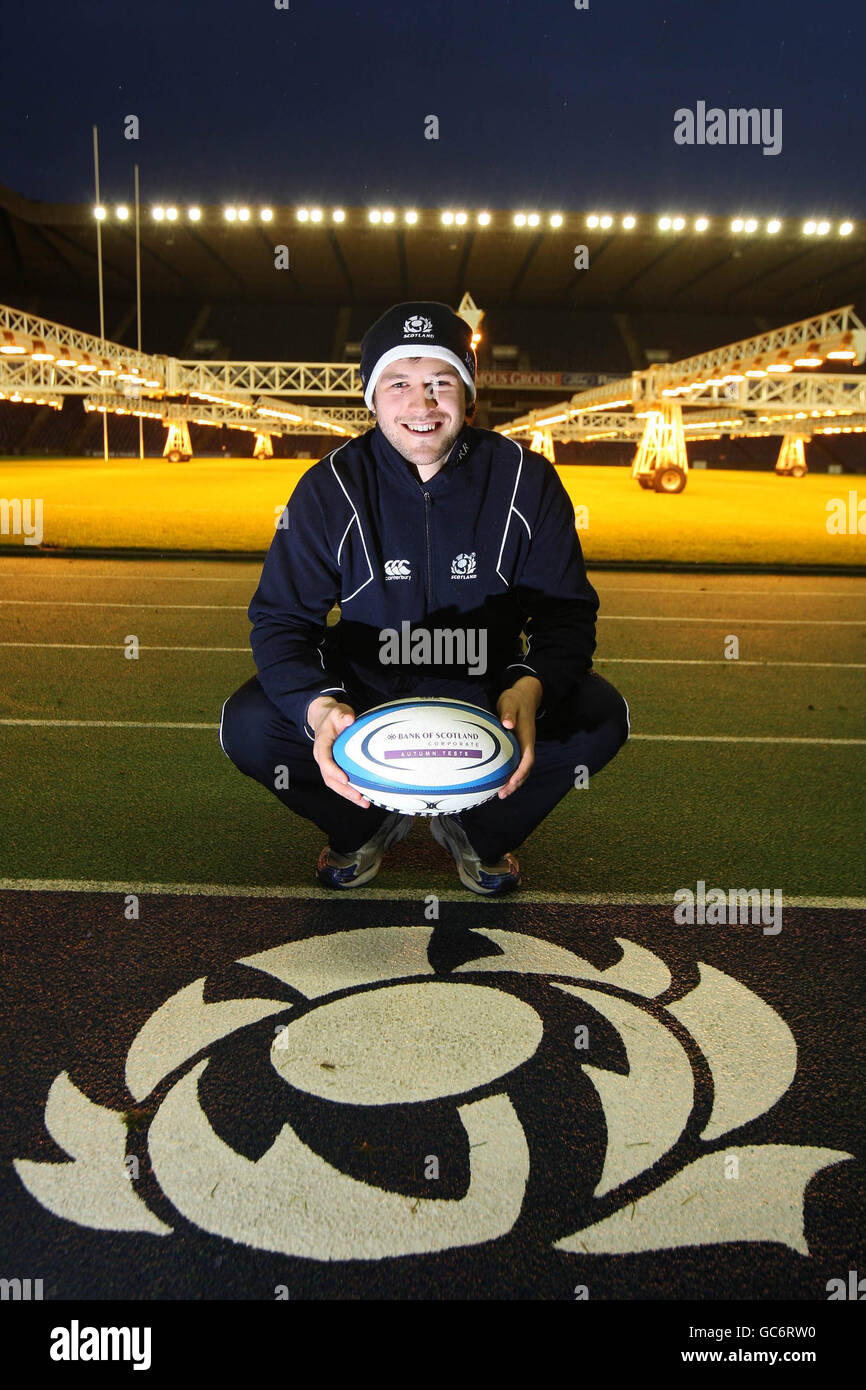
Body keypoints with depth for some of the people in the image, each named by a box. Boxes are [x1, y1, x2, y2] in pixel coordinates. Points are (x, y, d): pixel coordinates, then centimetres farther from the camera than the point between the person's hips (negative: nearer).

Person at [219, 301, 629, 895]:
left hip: (490, 695, 1)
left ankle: (480, 828, 6)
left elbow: (567, 612, -10)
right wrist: (317, 706, -37)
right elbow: (281, 619, -13)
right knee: (249, 725, -24)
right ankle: (368, 822, 8)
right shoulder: (330, 489, -13)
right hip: (363, 693, 0)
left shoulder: (526, 480, -11)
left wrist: (532, 687, -34)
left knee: (599, 717, -24)